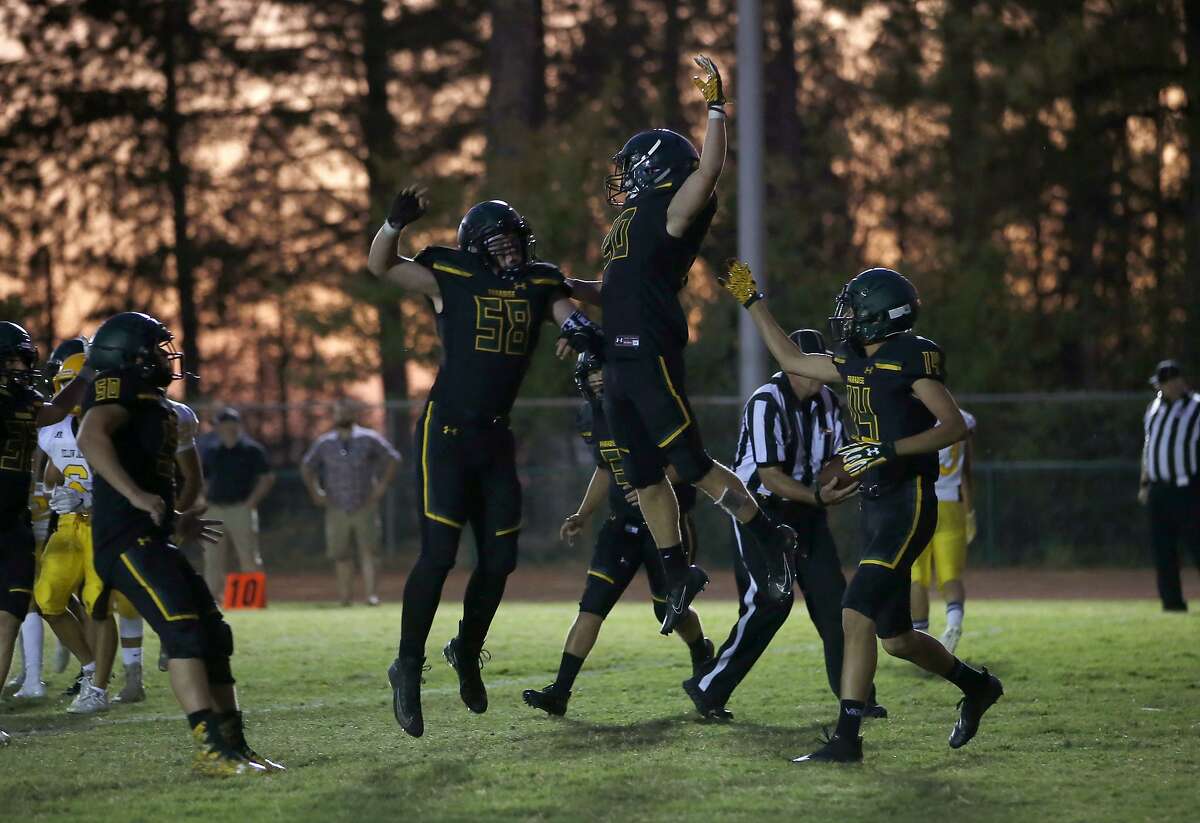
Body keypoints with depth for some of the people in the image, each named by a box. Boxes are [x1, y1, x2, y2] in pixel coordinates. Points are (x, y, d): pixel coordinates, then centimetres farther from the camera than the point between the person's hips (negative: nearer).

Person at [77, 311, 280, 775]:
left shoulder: (154, 406, 25)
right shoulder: (120, 389, -4)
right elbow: (91, 438, -24)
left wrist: (175, 523, 28)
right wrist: (137, 495, -31)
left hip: (151, 541, 10)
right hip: (127, 539, -10)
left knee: (214, 636, 8)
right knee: (184, 632, -20)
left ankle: (234, 745, 12)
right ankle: (211, 749, -26)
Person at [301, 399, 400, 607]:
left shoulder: (369, 439, -1)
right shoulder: (324, 443, 6)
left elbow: (393, 459, 6)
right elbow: (306, 466, 20)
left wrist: (382, 486, -1)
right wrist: (315, 492, 11)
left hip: (365, 506, -2)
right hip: (336, 510, 2)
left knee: (368, 550, -11)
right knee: (340, 555, 3)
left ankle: (371, 594, -16)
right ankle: (344, 598, 10)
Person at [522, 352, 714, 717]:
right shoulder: (593, 418, 3)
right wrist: (582, 516, 11)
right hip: (623, 523, 5)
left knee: (669, 609, 5)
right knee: (593, 602, -6)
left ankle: (702, 654, 40)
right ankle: (560, 690, -10)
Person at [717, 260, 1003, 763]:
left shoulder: (911, 358, -11)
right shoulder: (854, 361, 13)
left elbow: (954, 426, -14)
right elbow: (791, 360, 26)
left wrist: (887, 449, -21)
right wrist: (750, 299, 26)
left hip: (908, 503, -9)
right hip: (876, 506, 9)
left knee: (857, 616, -15)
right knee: (895, 637, 10)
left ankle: (846, 738, -13)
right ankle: (975, 687, 27)